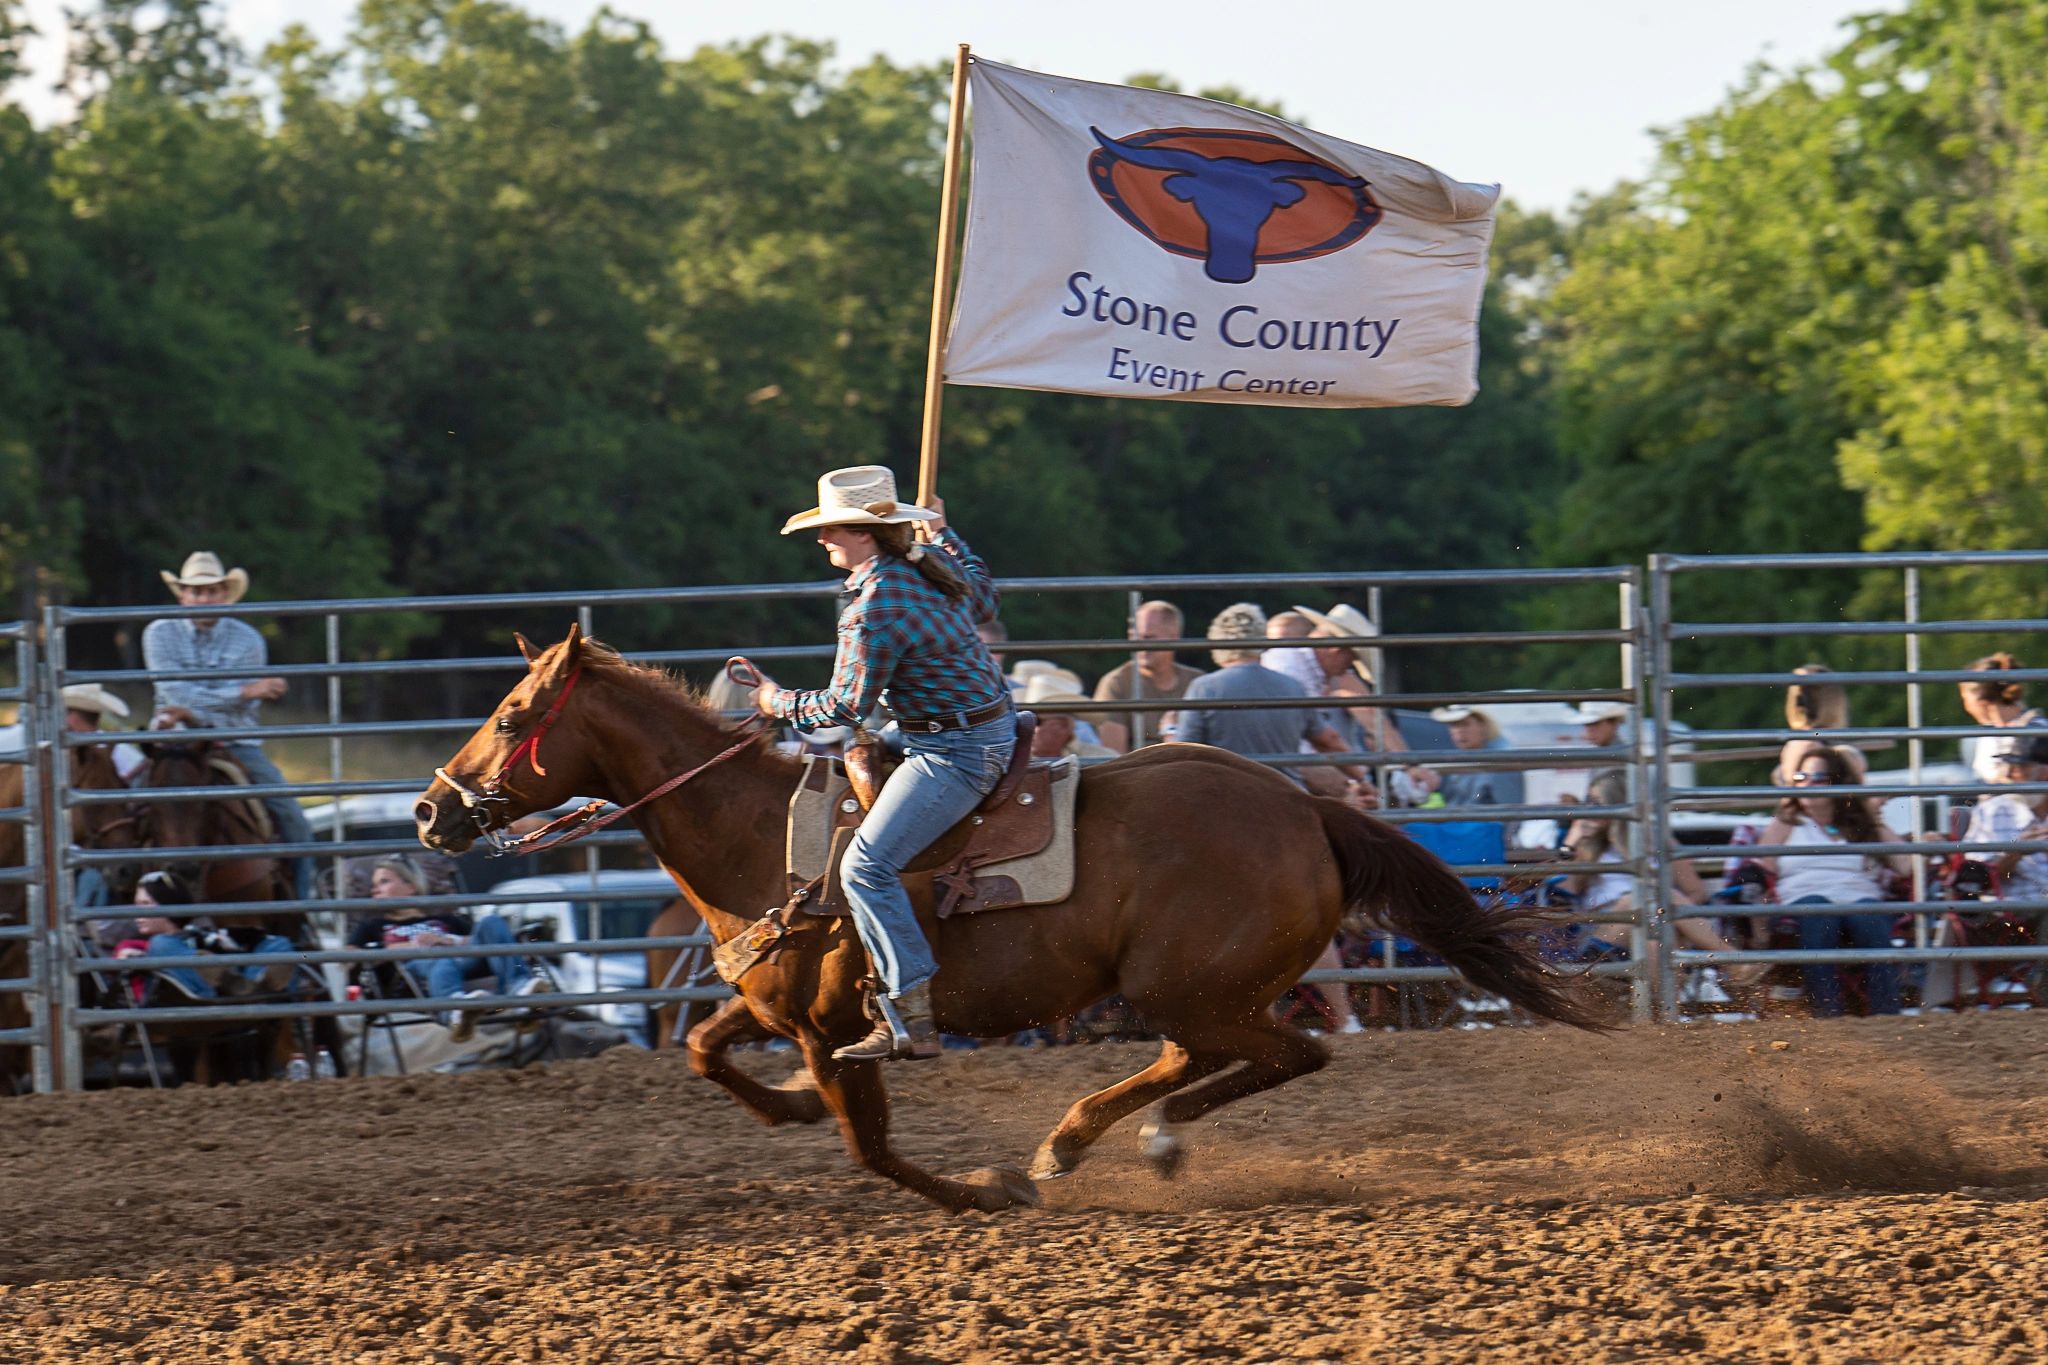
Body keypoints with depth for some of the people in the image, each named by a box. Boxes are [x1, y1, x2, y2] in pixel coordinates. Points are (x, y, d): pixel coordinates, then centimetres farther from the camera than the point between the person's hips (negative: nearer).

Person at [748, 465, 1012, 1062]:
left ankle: (914, 1021, -23)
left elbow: (846, 705, -16)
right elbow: (983, 601, 27)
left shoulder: (873, 610, -22)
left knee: (867, 866, -17)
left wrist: (779, 702, 2)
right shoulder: (928, 564, 6)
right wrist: (944, 533, 38)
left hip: (955, 754, -11)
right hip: (989, 728, 11)